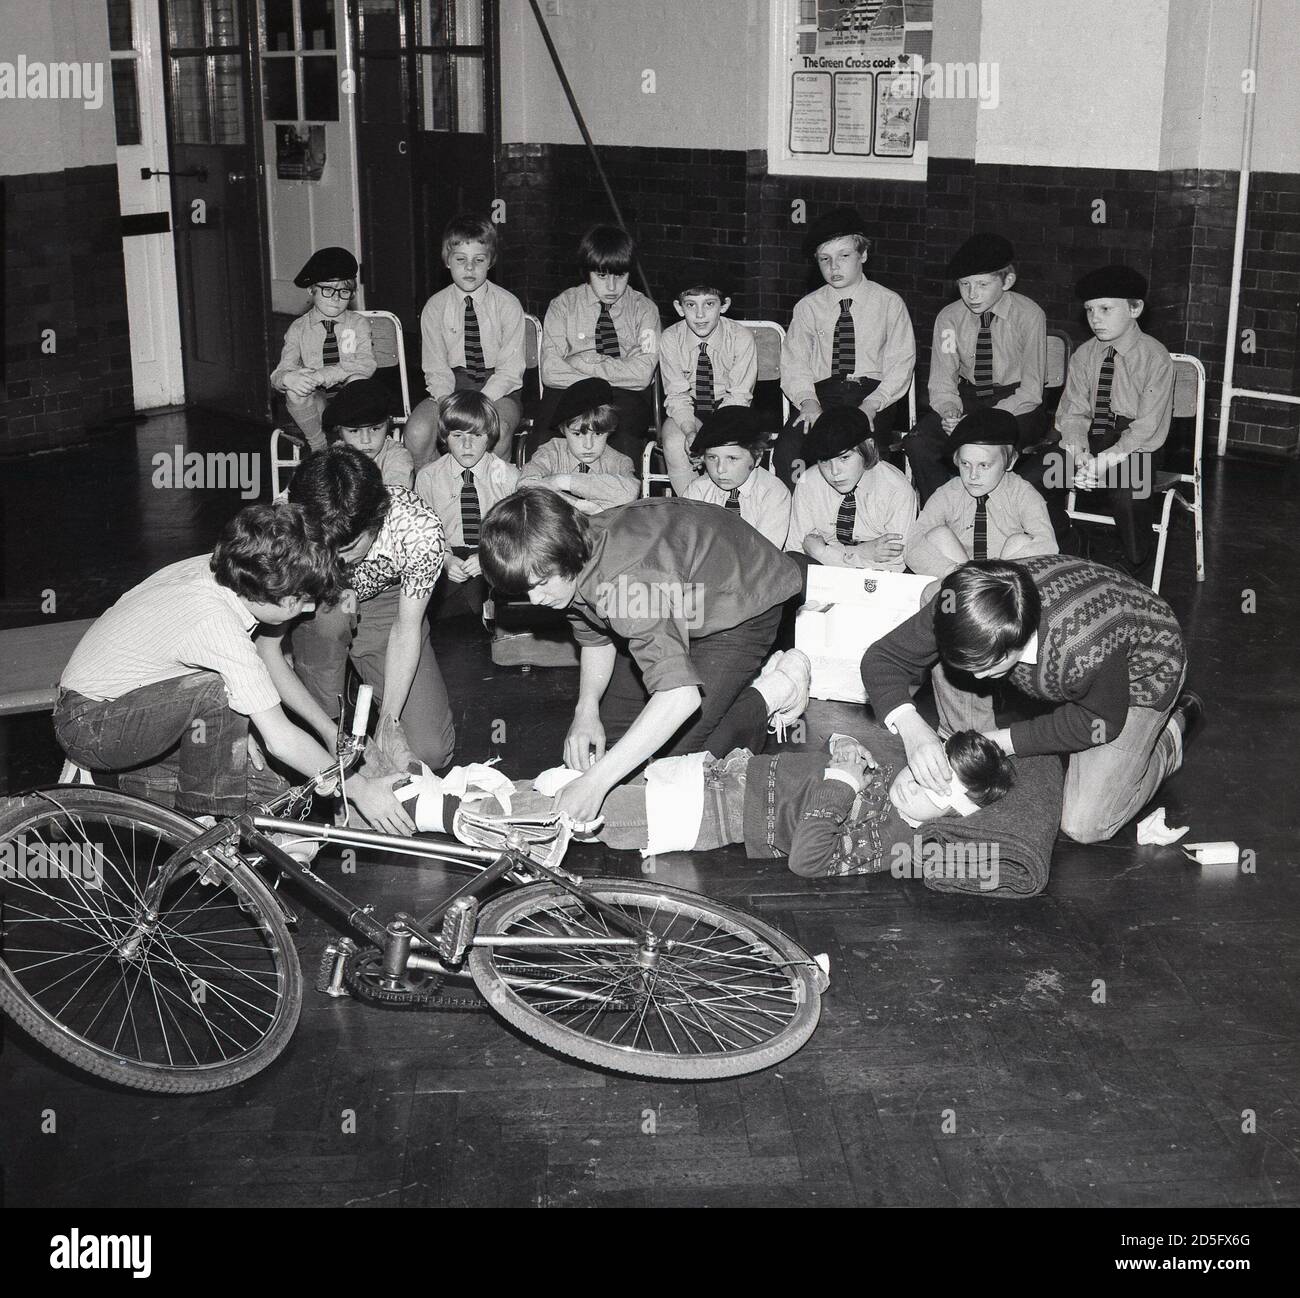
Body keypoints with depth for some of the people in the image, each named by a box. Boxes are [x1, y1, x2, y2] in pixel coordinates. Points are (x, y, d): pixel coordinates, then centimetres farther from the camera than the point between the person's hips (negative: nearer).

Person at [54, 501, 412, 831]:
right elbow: (280, 738, -30)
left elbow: (270, 660, 8)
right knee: (219, 691, -32)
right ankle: (210, 814, -12)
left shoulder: (223, 573, -9)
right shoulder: (216, 622, -34)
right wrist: (357, 788, -22)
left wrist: (329, 731, 5)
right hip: (87, 726, -8)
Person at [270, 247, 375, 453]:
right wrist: (287, 378, -31)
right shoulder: (298, 329, 5)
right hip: (315, 404, 1)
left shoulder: (358, 323, 4)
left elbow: (367, 364, -13)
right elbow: (277, 375, -3)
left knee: (357, 380, -32)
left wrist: (322, 375, -28)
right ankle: (319, 447, -11)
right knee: (295, 390, -31)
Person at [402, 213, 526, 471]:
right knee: (417, 430, -26)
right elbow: (436, 369, 1)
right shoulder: (435, 307, 2)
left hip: (499, 389, -2)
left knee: (498, 432, -35)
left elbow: (510, 368, -7)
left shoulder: (507, 305, -3)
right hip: (451, 385, 2)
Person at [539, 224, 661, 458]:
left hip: (625, 397, 0)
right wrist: (610, 366, -8)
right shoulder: (563, 305, 10)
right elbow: (551, 372, -5)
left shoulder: (644, 308, 10)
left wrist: (583, 361, -8)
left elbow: (642, 374, -6)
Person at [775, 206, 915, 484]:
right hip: (822, 394, 2)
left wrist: (871, 405, -14)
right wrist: (807, 401, -14)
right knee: (788, 445, -28)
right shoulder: (808, 307, 14)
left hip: (873, 394, -2)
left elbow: (901, 365, 2)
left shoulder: (890, 304, 8)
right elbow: (794, 364, 7)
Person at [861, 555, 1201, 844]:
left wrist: (1002, 741, -24)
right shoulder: (962, 604, -32)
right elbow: (880, 657, -22)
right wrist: (911, 727, -40)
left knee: (1084, 827, -10)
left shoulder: (1086, 652, -46)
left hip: (1137, 674, -5)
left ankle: (1169, 732, 13)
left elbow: (1099, 723, -23)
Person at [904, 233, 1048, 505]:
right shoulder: (949, 317, -2)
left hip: (1017, 406, -4)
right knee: (918, 443, -24)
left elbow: (1030, 391, -13)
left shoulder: (1029, 315, -12)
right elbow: (942, 385, 1)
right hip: (967, 398, 4)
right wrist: (951, 413, -23)